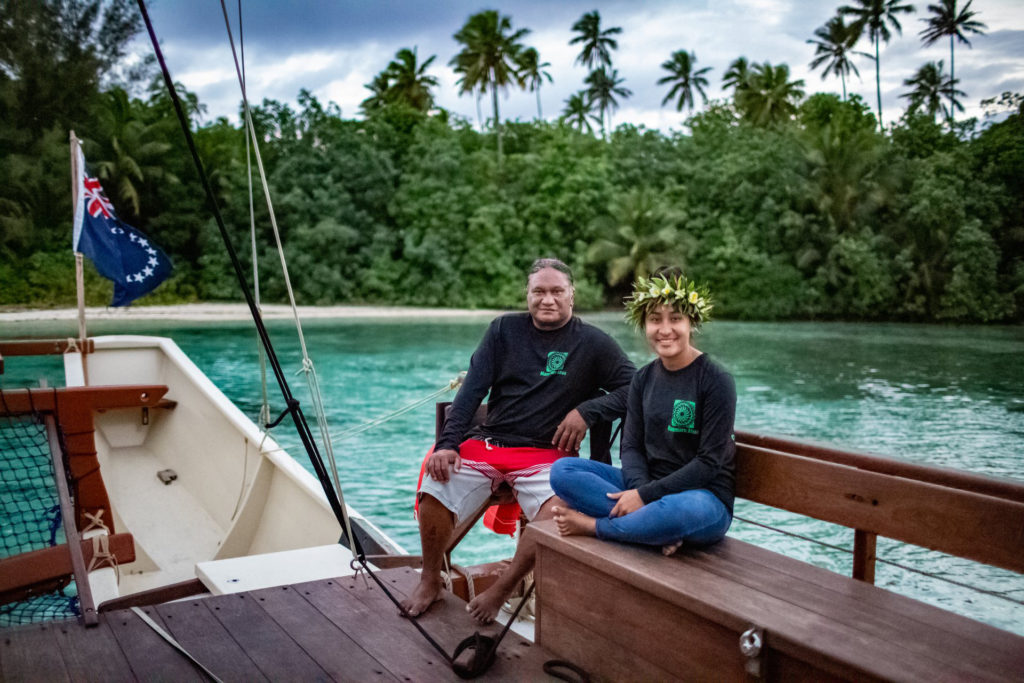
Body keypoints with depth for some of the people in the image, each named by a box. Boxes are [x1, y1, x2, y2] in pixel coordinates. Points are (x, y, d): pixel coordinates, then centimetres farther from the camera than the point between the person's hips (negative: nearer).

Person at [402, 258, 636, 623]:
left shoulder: (593, 343, 6)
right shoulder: (505, 329, 12)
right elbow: (472, 390, 5)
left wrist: (586, 411, -11)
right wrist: (448, 443, -6)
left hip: (546, 453, -2)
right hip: (486, 442, 2)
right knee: (434, 490, -22)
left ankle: (500, 590, -8)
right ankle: (430, 582, 4)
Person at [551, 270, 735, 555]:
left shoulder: (716, 381, -10)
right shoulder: (643, 379, 8)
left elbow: (709, 462, -14)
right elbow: (631, 446, 2)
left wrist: (646, 495, -18)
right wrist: (641, 489, -19)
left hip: (704, 495, -5)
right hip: (647, 487, 6)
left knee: (688, 509, -43)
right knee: (562, 470, -11)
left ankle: (593, 526, -17)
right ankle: (659, 526, -22)